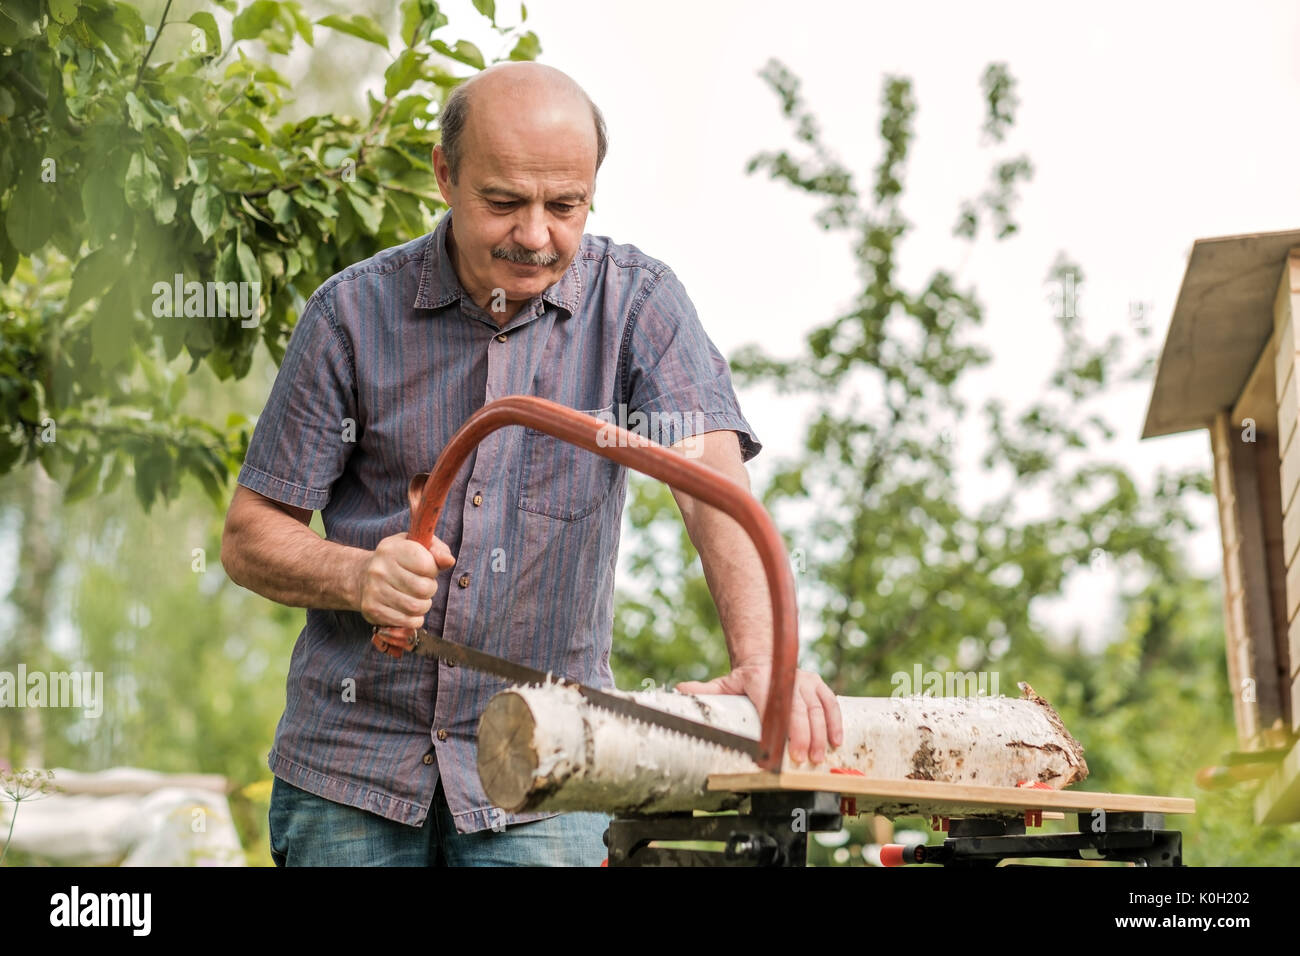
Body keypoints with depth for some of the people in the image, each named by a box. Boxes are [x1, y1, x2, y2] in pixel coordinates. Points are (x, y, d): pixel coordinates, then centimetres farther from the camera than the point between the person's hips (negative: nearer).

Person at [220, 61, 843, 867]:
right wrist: (356, 577, -20)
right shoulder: (354, 311, -2)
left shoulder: (636, 302, -3)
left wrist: (762, 661, -36)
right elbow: (250, 536, 2)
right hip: (354, 759, 1)